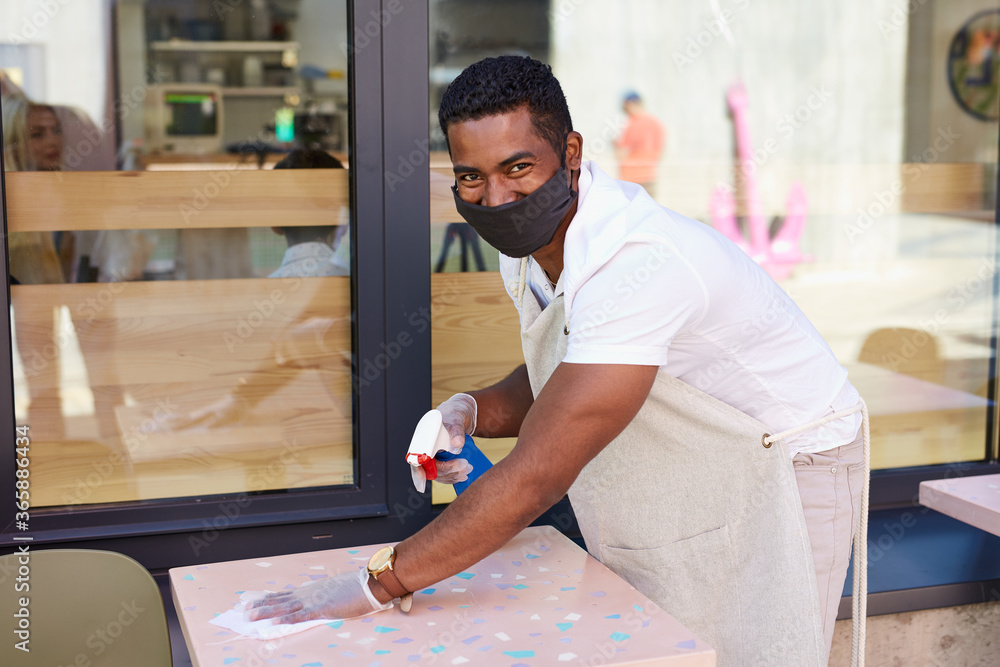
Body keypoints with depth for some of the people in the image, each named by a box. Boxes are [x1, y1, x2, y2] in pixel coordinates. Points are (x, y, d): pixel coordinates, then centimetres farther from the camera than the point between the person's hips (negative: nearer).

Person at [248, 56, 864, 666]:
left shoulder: (639, 262, -35)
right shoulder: (527, 244, -6)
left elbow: (537, 475, -37)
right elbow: (561, 380, 11)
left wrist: (378, 583, -33)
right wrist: (472, 412, -11)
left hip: (780, 474, -7)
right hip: (676, 481, 7)